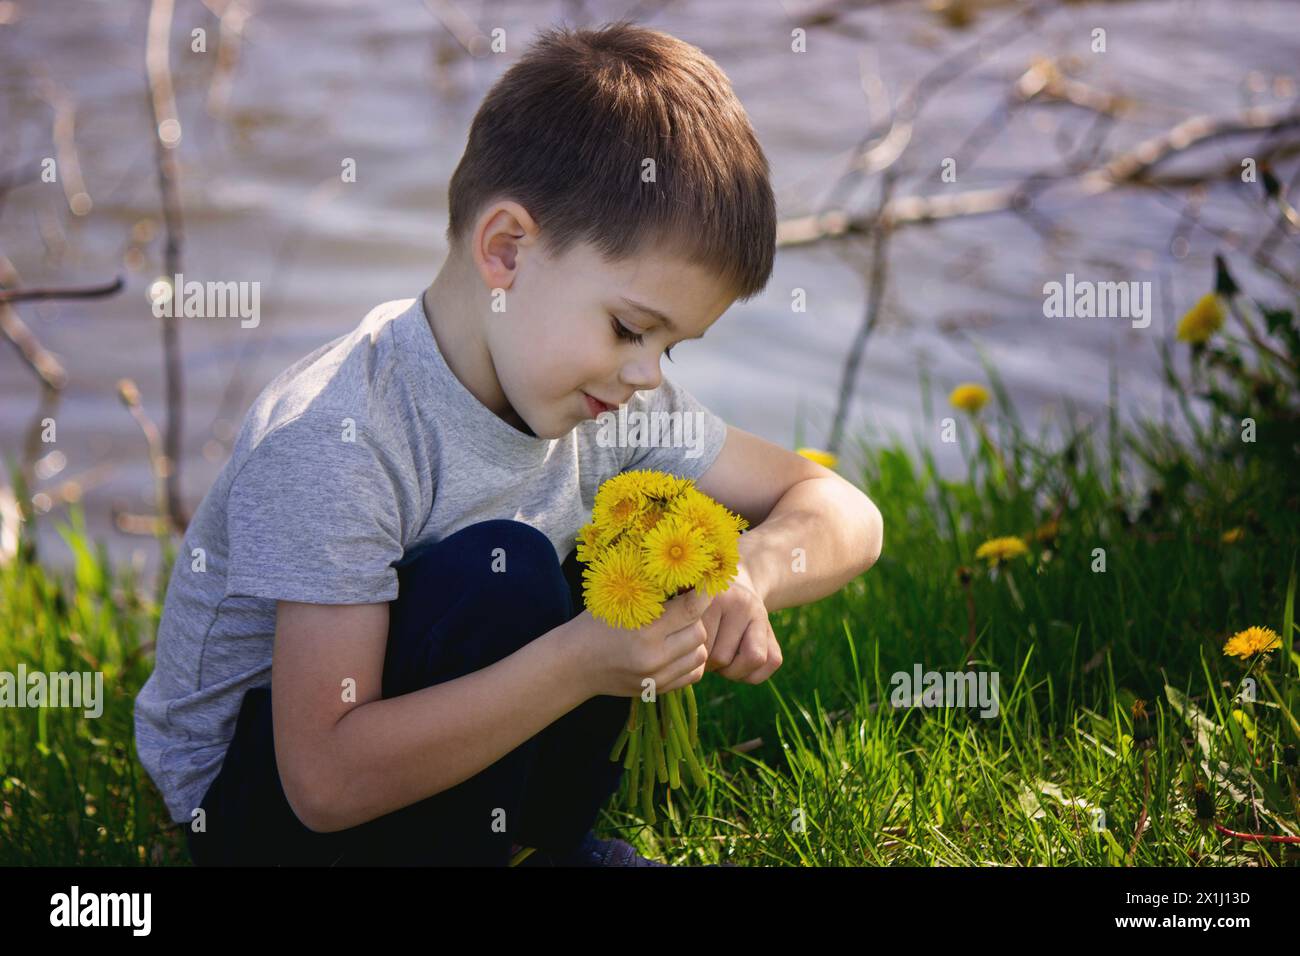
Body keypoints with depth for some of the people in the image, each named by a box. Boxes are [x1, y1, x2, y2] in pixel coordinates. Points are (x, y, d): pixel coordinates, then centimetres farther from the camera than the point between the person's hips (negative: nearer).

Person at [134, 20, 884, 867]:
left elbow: (845, 513, -2)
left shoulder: (601, 393, -7)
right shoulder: (327, 444, -30)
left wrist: (748, 572, -26)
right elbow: (327, 780, -33)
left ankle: (554, 835, 7)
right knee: (502, 569, -30)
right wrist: (577, 664, -41)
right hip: (259, 792, -7)